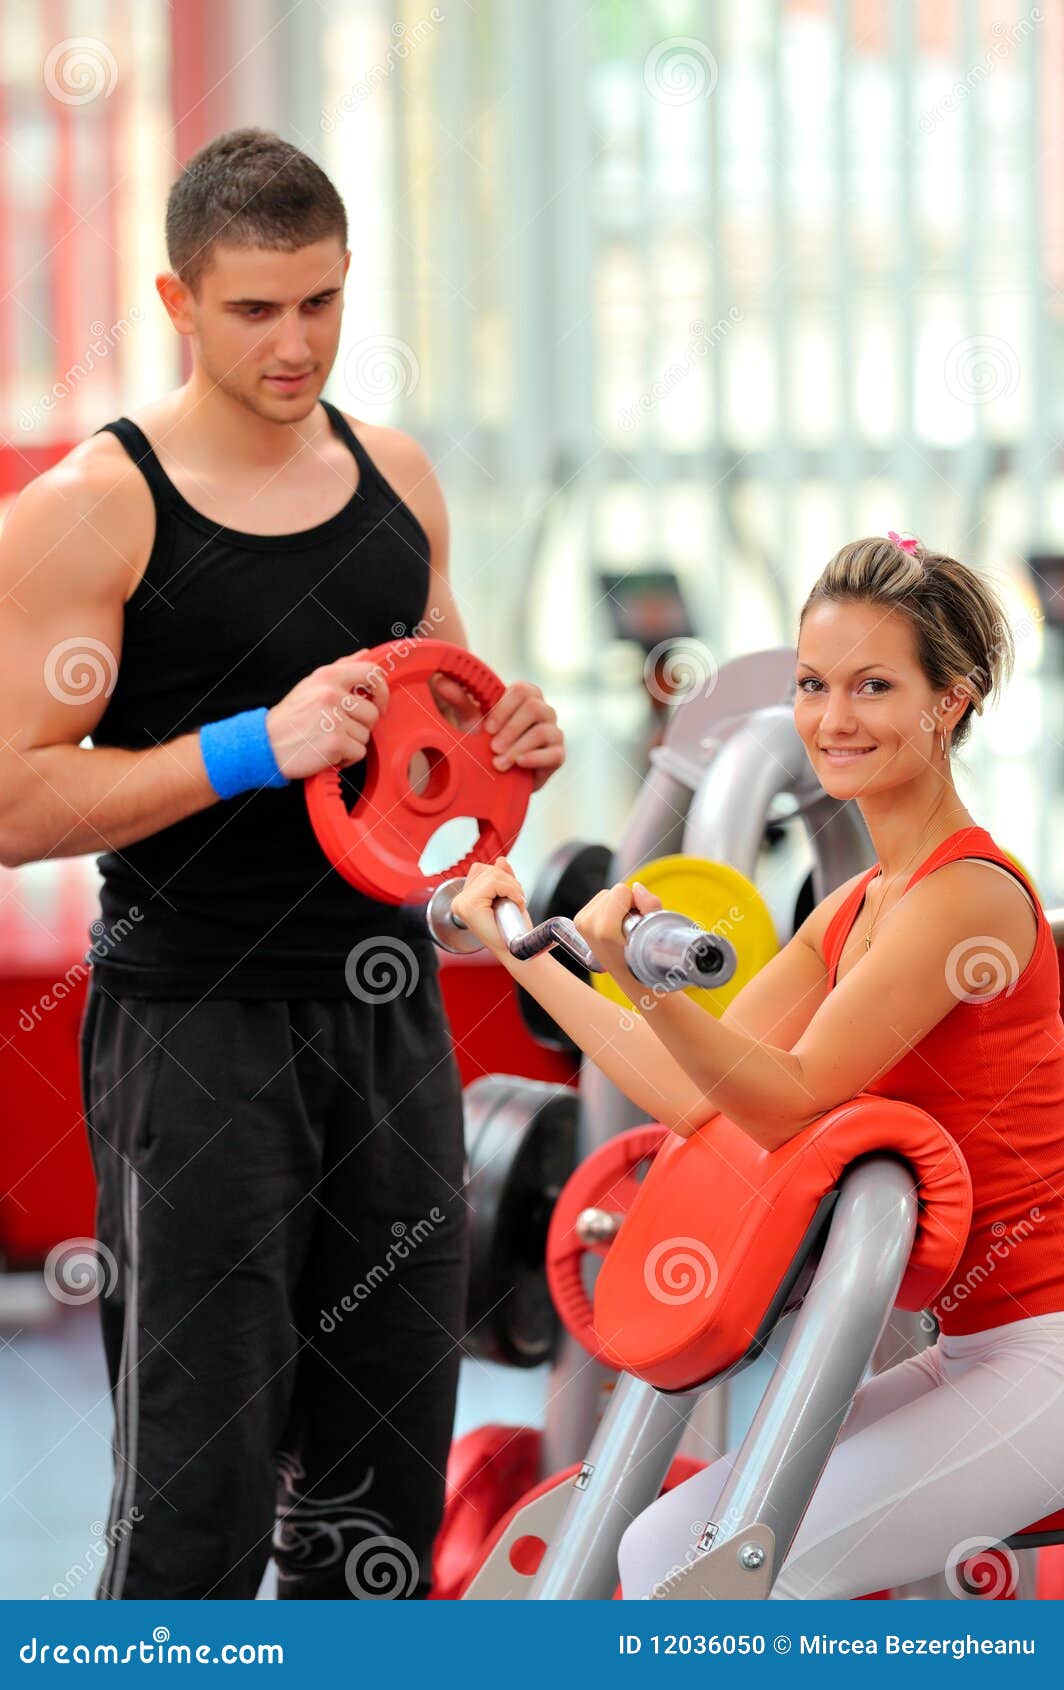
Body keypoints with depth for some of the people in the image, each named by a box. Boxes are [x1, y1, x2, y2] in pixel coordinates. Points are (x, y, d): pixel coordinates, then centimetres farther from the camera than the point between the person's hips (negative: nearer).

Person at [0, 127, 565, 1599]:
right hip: (194, 1029, -6)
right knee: (196, 1494, -6)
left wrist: (505, 739, 2)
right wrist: (258, 746, -22)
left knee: (380, 1484, 12)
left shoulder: (394, 476, 10)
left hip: (387, 1018, 6)